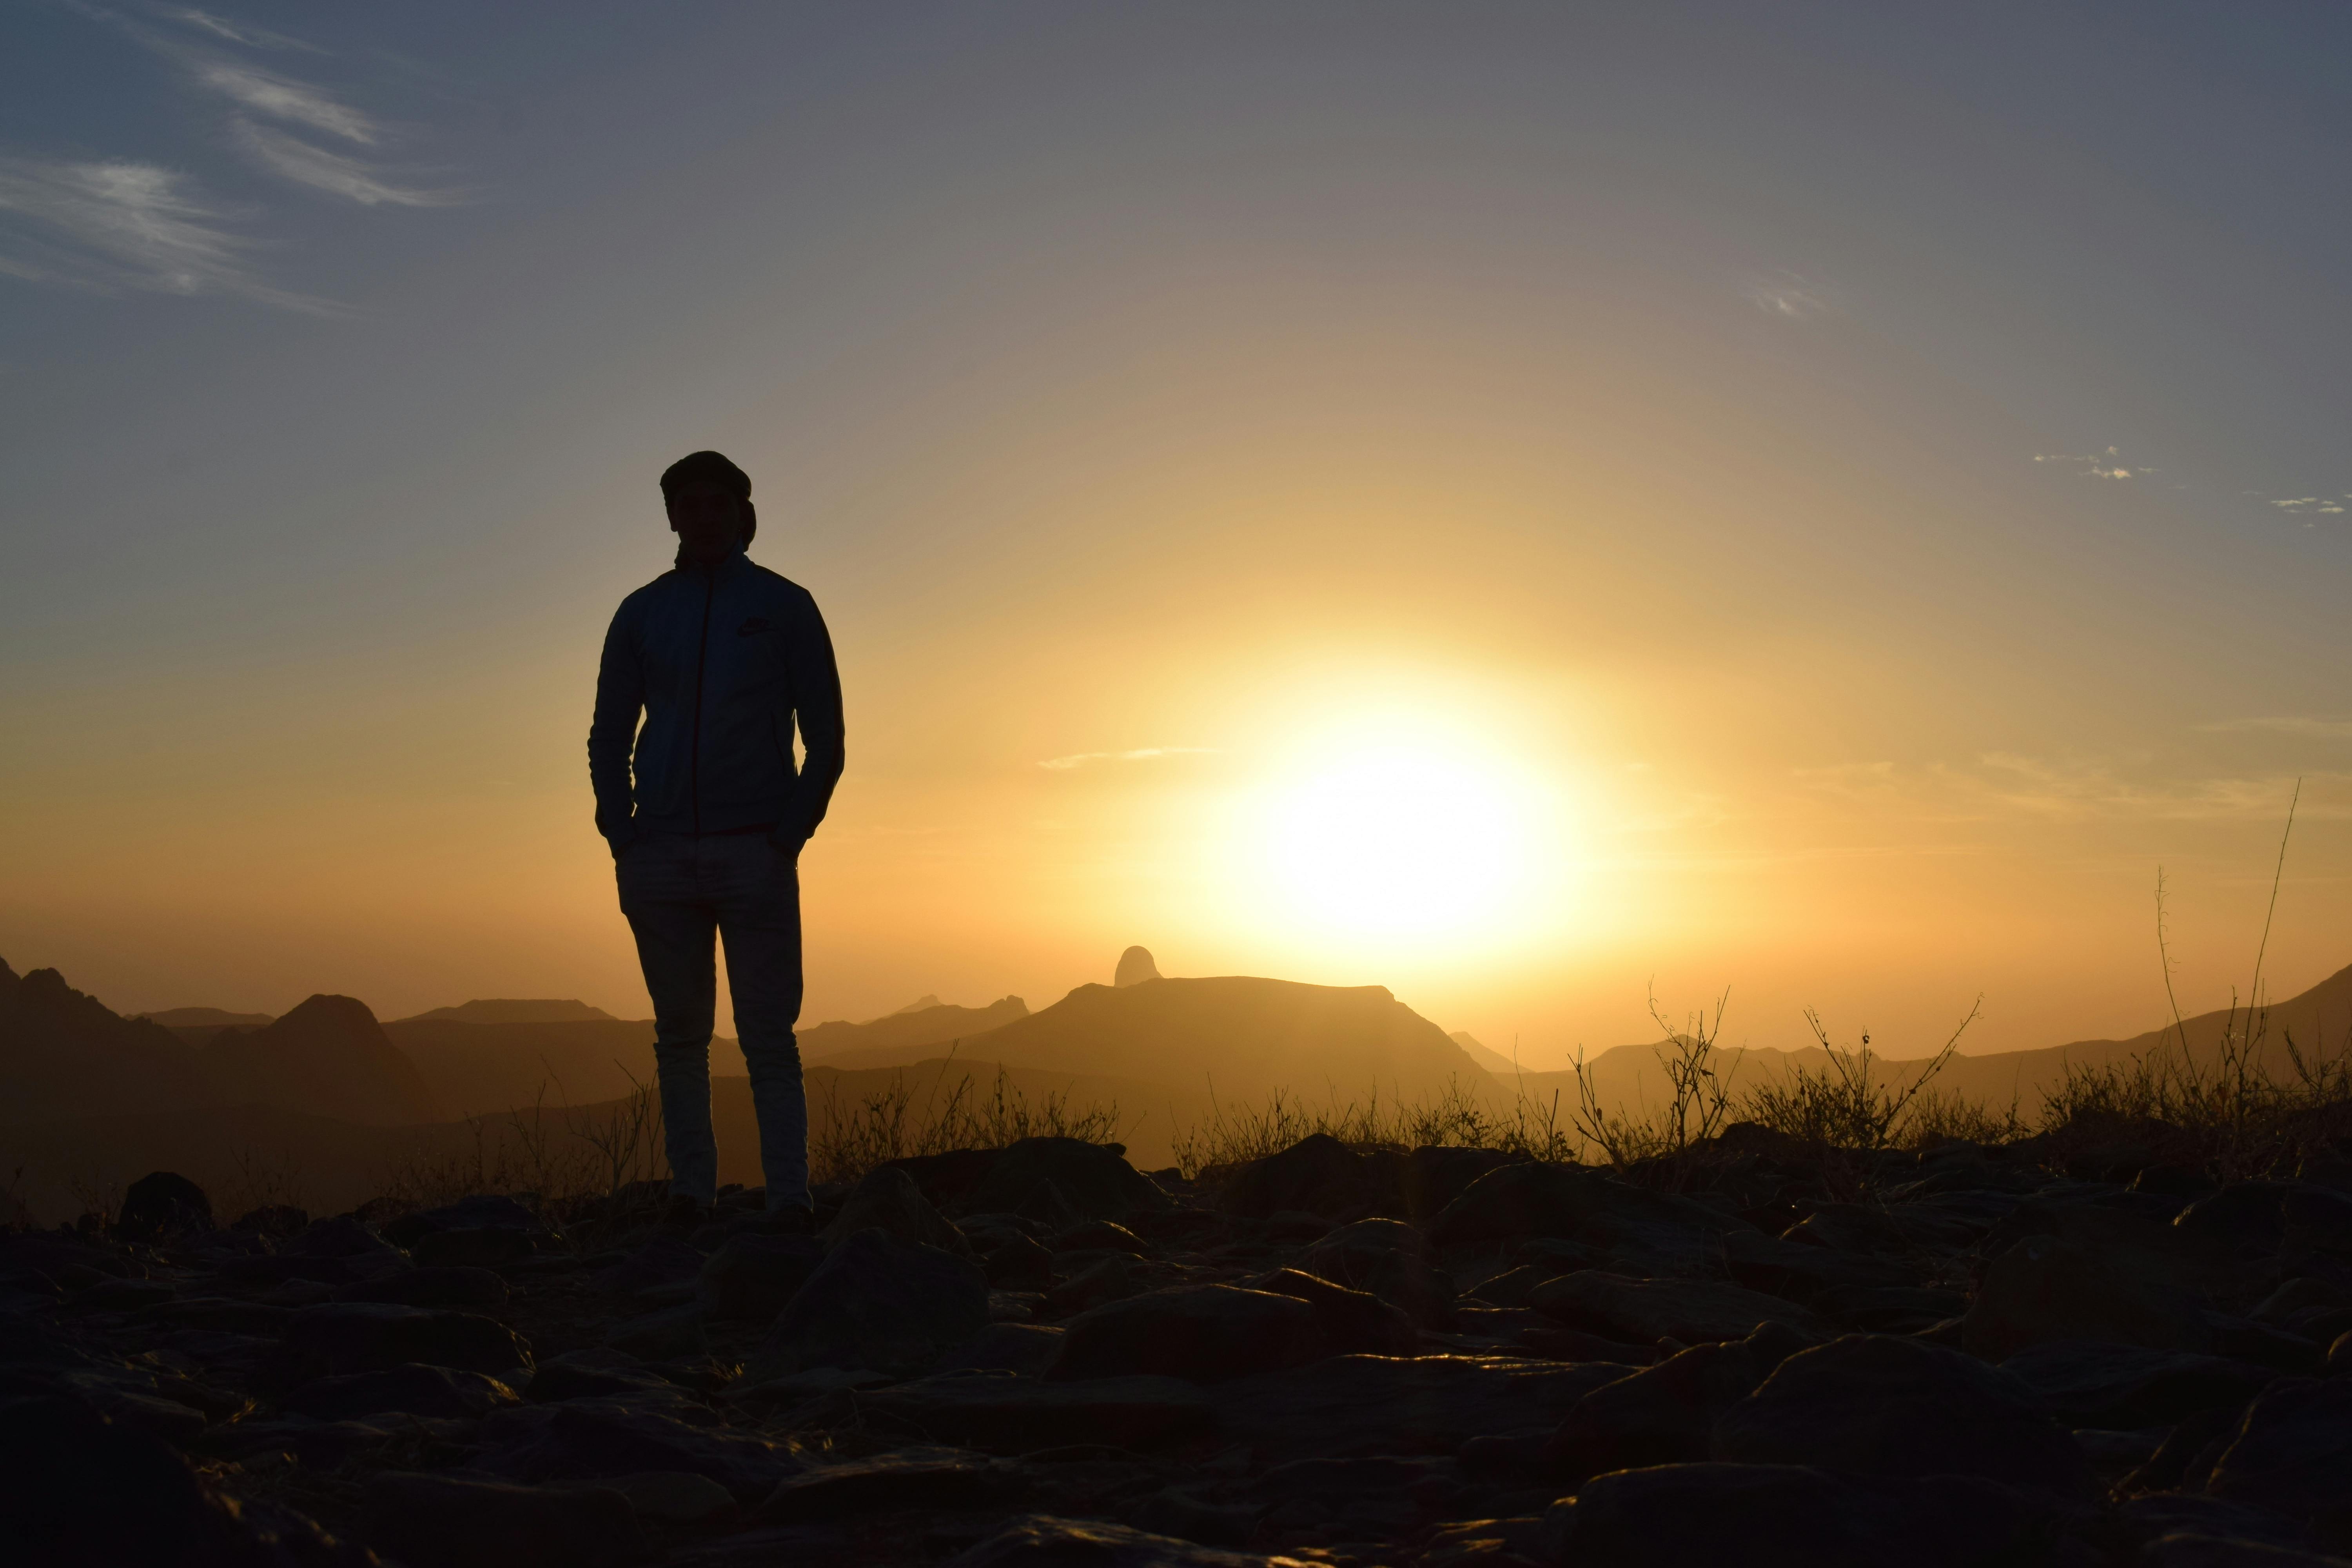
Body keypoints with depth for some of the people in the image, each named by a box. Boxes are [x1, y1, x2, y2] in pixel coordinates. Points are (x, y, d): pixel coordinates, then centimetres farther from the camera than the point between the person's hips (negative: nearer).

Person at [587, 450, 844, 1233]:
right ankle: (690, 1193, 9)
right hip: (661, 858, 3)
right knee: (679, 1037, 4)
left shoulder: (784, 606, 7)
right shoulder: (641, 614, 14)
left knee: (768, 1036, -5)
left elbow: (825, 739, 5)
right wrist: (623, 840, 1)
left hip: (754, 853, -2)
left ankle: (788, 1199, -4)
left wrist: (790, 837, -6)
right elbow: (608, 739, 15)